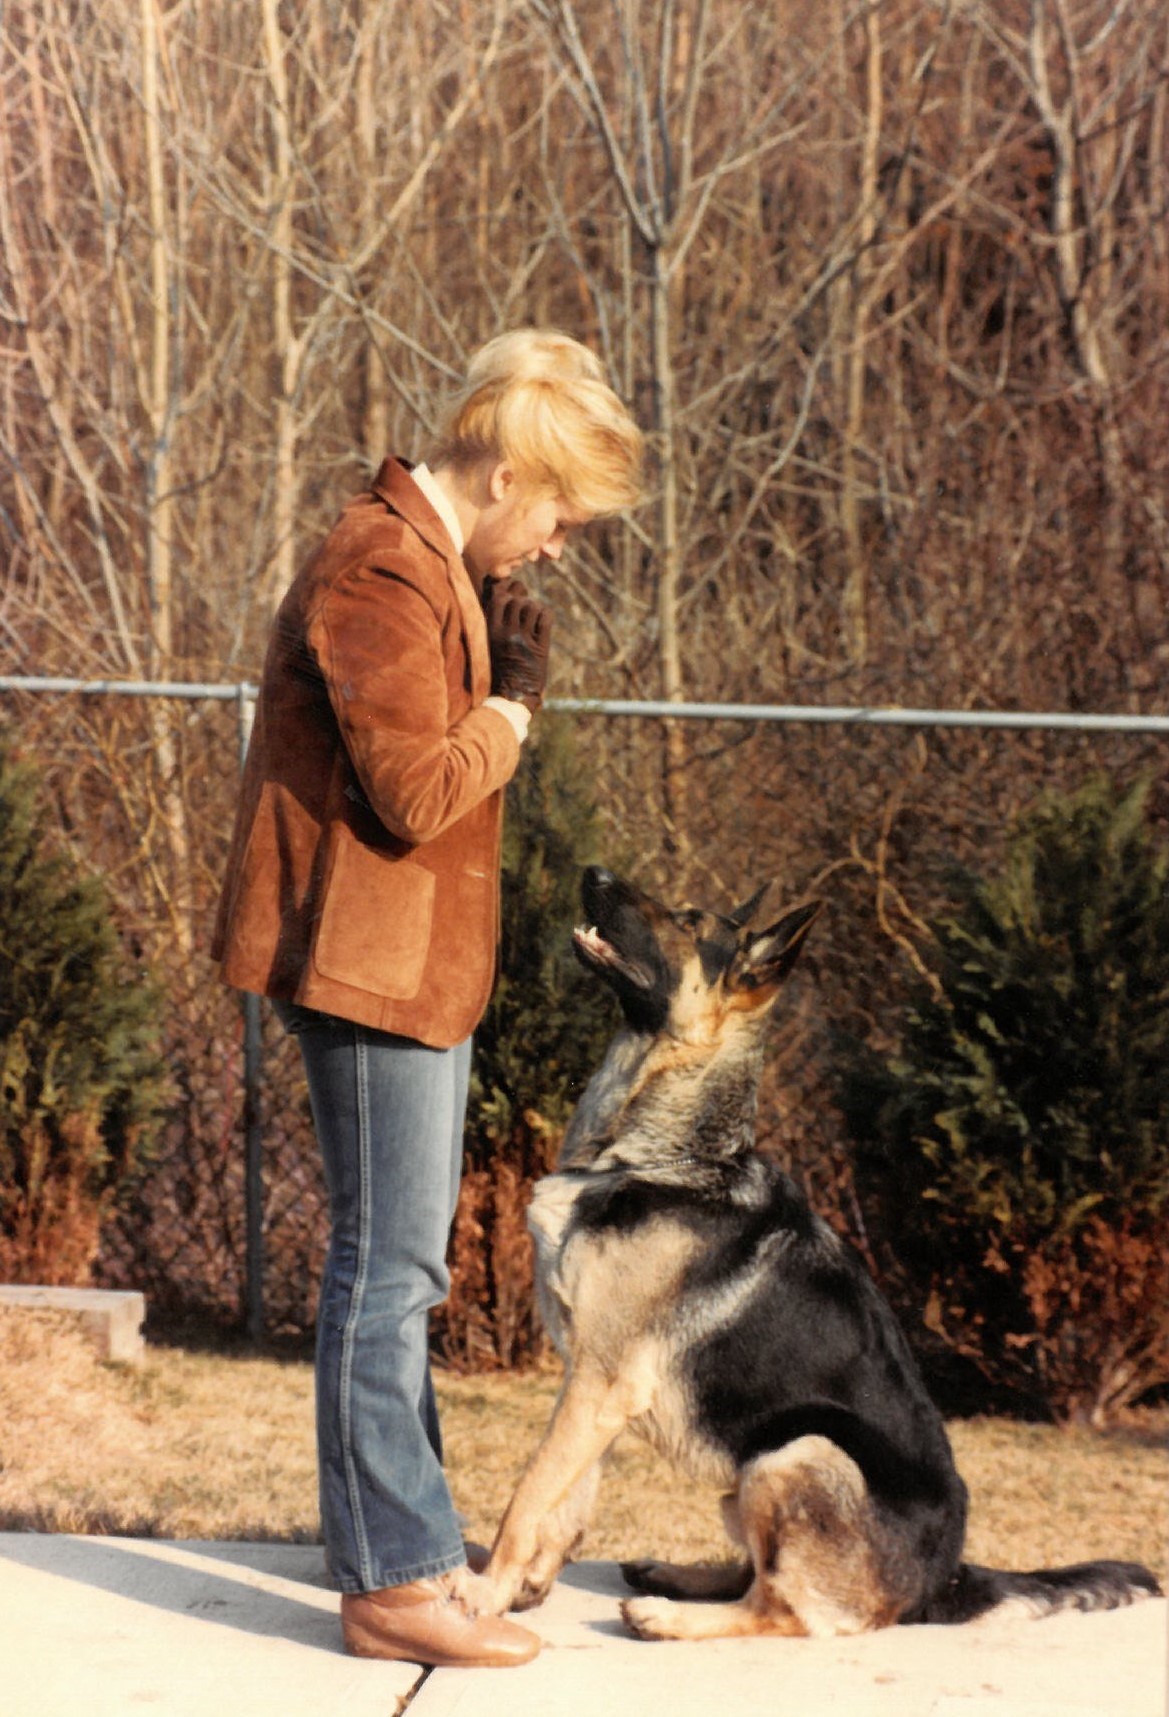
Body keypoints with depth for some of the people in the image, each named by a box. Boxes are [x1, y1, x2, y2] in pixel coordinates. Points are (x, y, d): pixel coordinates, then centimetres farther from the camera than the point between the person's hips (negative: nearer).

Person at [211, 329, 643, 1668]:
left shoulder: (437, 566, 15)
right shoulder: (383, 576, -19)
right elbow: (416, 793, -24)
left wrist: (497, 685, -1)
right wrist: (512, 712, -8)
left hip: (421, 963, 11)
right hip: (369, 958, -11)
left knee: (400, 1262, 17)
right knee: (388, 1265, -7)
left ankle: (400, 1539, 28)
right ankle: (395, 1582, -2)